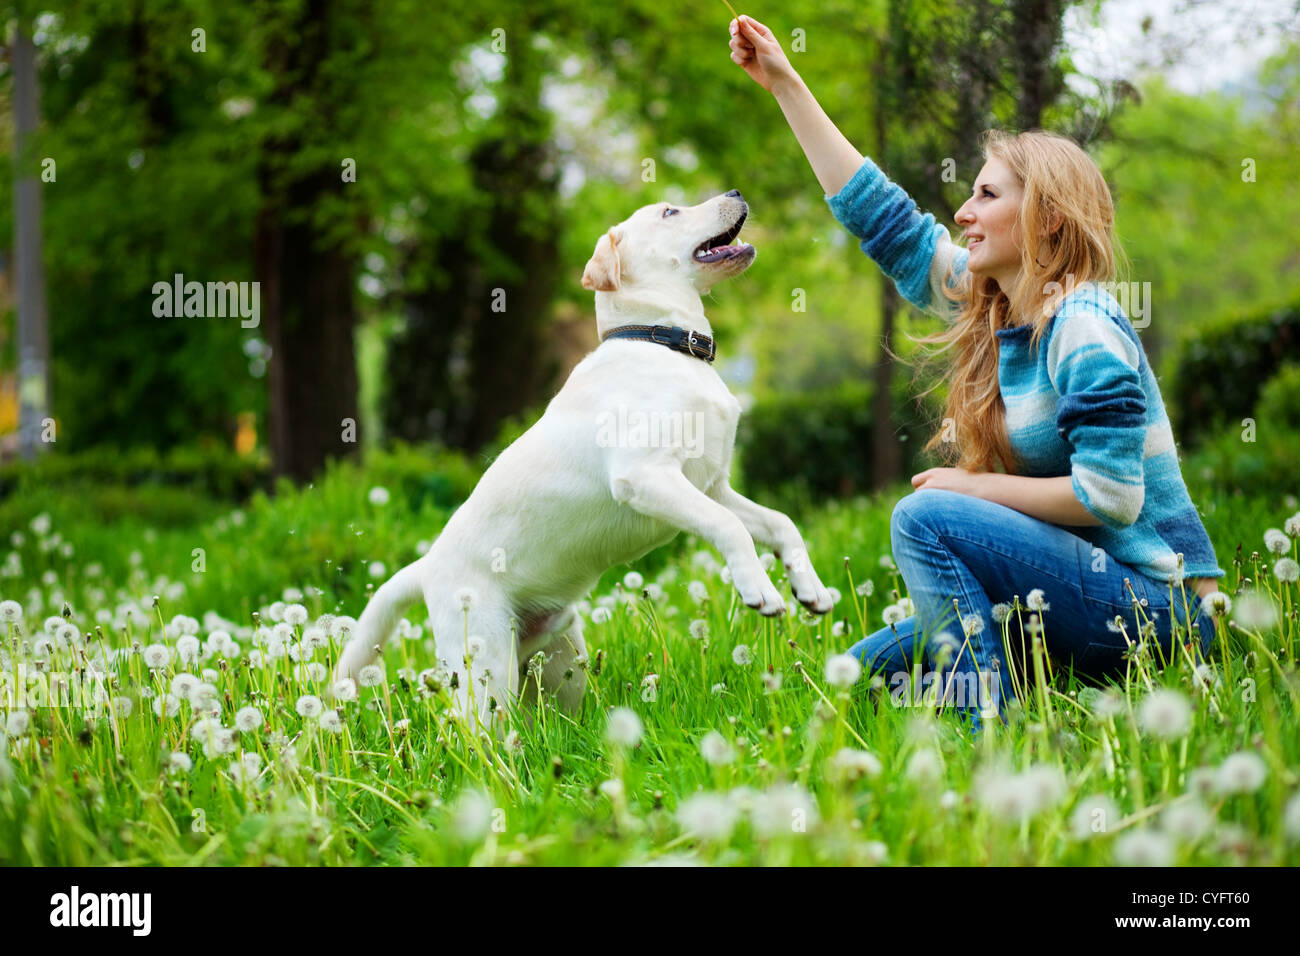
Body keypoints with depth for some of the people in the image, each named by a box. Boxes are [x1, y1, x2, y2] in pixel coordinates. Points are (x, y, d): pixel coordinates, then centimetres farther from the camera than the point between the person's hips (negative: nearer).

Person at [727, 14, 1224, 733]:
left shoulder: (1084, 330, -17)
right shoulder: (989, 303, 8)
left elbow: (1109, 497, -24)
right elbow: (879, 215, 14)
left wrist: (973, 486, -13)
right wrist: (785, 84, 15)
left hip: (1154, 602, -8)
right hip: (1088, 590, 9)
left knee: (927, 518, -22)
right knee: (864, 672, 5)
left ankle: (992, 731, -22)